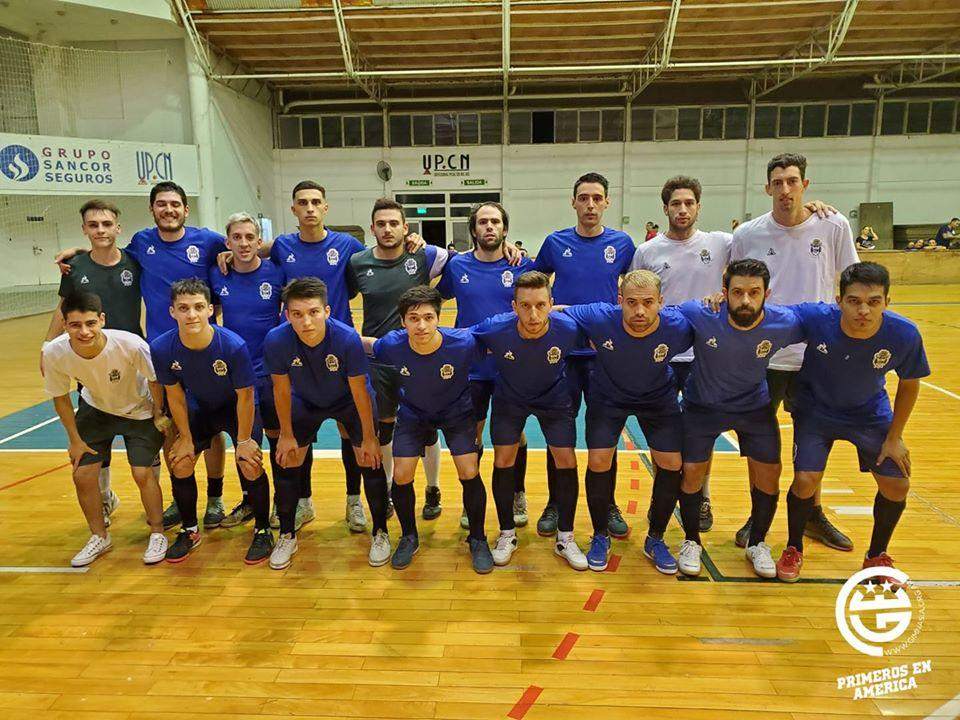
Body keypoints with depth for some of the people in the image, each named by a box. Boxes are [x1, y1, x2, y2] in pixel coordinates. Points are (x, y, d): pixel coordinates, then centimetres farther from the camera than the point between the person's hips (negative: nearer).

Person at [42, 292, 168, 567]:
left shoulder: (131, 345, -37)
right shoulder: (54, 353, -27)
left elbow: (154, 380, -17)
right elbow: (60, 397, -8)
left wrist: (158, 415, -5)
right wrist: (75, 439, -2)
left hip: (139, 411, -3)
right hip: (95, 409, 3)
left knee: (142, 473, -10)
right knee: (83, 475, 0)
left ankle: (157, 533, 15)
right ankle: (99, 537, 25)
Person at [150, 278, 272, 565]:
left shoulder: (234, 346, -34)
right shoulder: (161, 348, -24)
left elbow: (245, 396, -22)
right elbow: (175, 395, -8)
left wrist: (243, 439, -14)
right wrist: (186, 437, -3)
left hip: (237, 408, -3)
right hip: (199, 409, 4)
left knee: (250, 465, -15)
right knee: (180, 464, -2)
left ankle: (263, 531, 8)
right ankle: (189, 531, 22)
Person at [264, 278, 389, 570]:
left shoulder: (347, 339, -36)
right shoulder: (276, 341, -31)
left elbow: (359, 391, -24)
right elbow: (282, 389, -14)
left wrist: (369, 438, -15)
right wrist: (286, 435, -4)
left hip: (348, 402, -2)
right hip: (306, 403, 2)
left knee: (371, 462, -7)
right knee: (285, 464, 2)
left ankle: (380, 533, 16)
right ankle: (287, 536, 25)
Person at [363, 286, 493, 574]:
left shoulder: (463, 343, -34)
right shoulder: (392, 345, -28)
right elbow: (365, 343, -6)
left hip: (456, 412, -1)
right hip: (412, 413, 2)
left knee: (470, 473, -12)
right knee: (401, 476, -7)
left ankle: (477, 539, 14)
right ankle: (409, 537, 22)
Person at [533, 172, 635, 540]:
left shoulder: (622, 243, 1)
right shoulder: (556, 242, 1)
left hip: (606, 352, 0)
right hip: (562, 350, 0)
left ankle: (609, 506, 26)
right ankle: (554, 505, 23)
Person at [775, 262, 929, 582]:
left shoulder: (905, 335, -26)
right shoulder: (815, 318, -33)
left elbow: (909, 384, -7)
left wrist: (894, 437, -3)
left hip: (870, 413, 2)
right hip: (816, 409, -2)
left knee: (897, 484, -3)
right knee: (806, 479, -16)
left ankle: (877, 556, 26)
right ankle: (793, 550, 14)